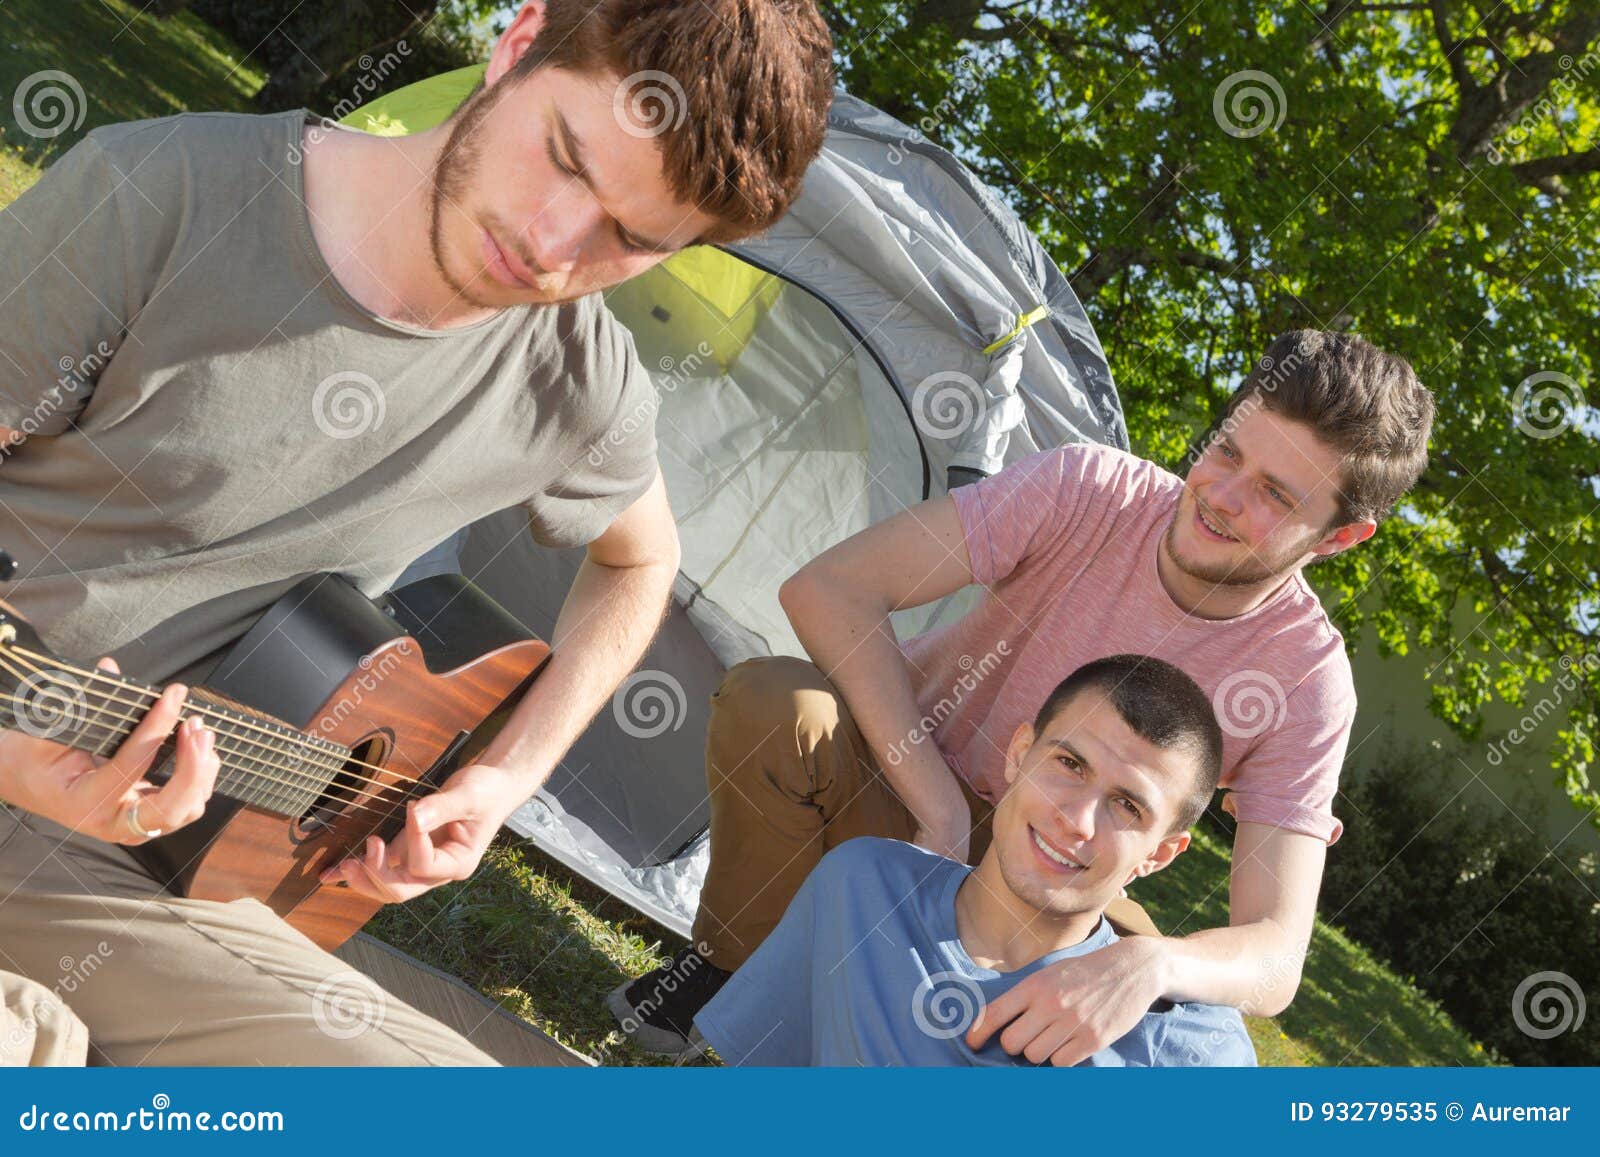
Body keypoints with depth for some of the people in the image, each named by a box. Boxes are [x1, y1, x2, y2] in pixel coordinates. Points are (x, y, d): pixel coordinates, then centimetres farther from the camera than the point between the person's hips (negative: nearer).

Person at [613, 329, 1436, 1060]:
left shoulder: (1306, 681, -20)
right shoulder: (1089, 490, -22)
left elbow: (1275, 959, -26)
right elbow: (826, 589, -26)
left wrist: (1147, 964, -51)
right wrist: (942, 813, -31)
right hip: (903, 777, -1)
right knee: (774, 702, -34)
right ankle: (732, 966, -8)